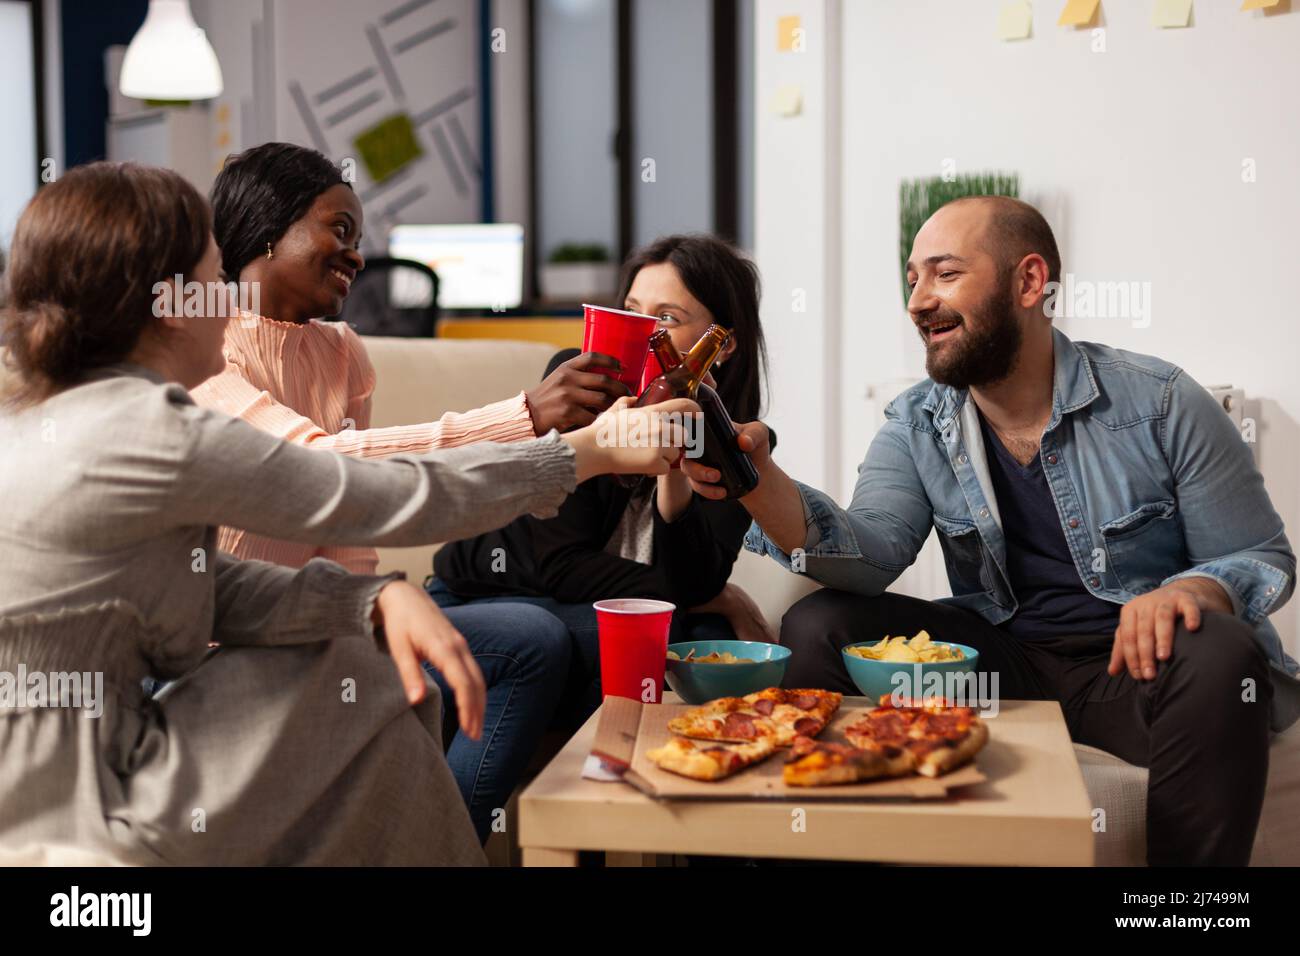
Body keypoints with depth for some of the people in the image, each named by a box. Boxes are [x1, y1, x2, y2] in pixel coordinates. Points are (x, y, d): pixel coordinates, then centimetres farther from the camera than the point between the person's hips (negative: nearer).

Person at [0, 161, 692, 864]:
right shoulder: (144, 433, -21)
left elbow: (214, 588, 8)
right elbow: (391, 500, -14)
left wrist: (378, 598, -8)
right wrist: (595, 450, -3)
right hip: (60, 825, -8)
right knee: (376, 730, 4)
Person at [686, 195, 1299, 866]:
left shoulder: (1159, 402, -7)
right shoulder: (916, 425, 3)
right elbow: (872, 552, -14)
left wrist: (1193, 590, -27)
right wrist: (760, 482, -32)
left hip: (1130, 660, -3)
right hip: (998, 654, 3)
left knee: (1219, 658, -36)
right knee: (814, 629, -14)